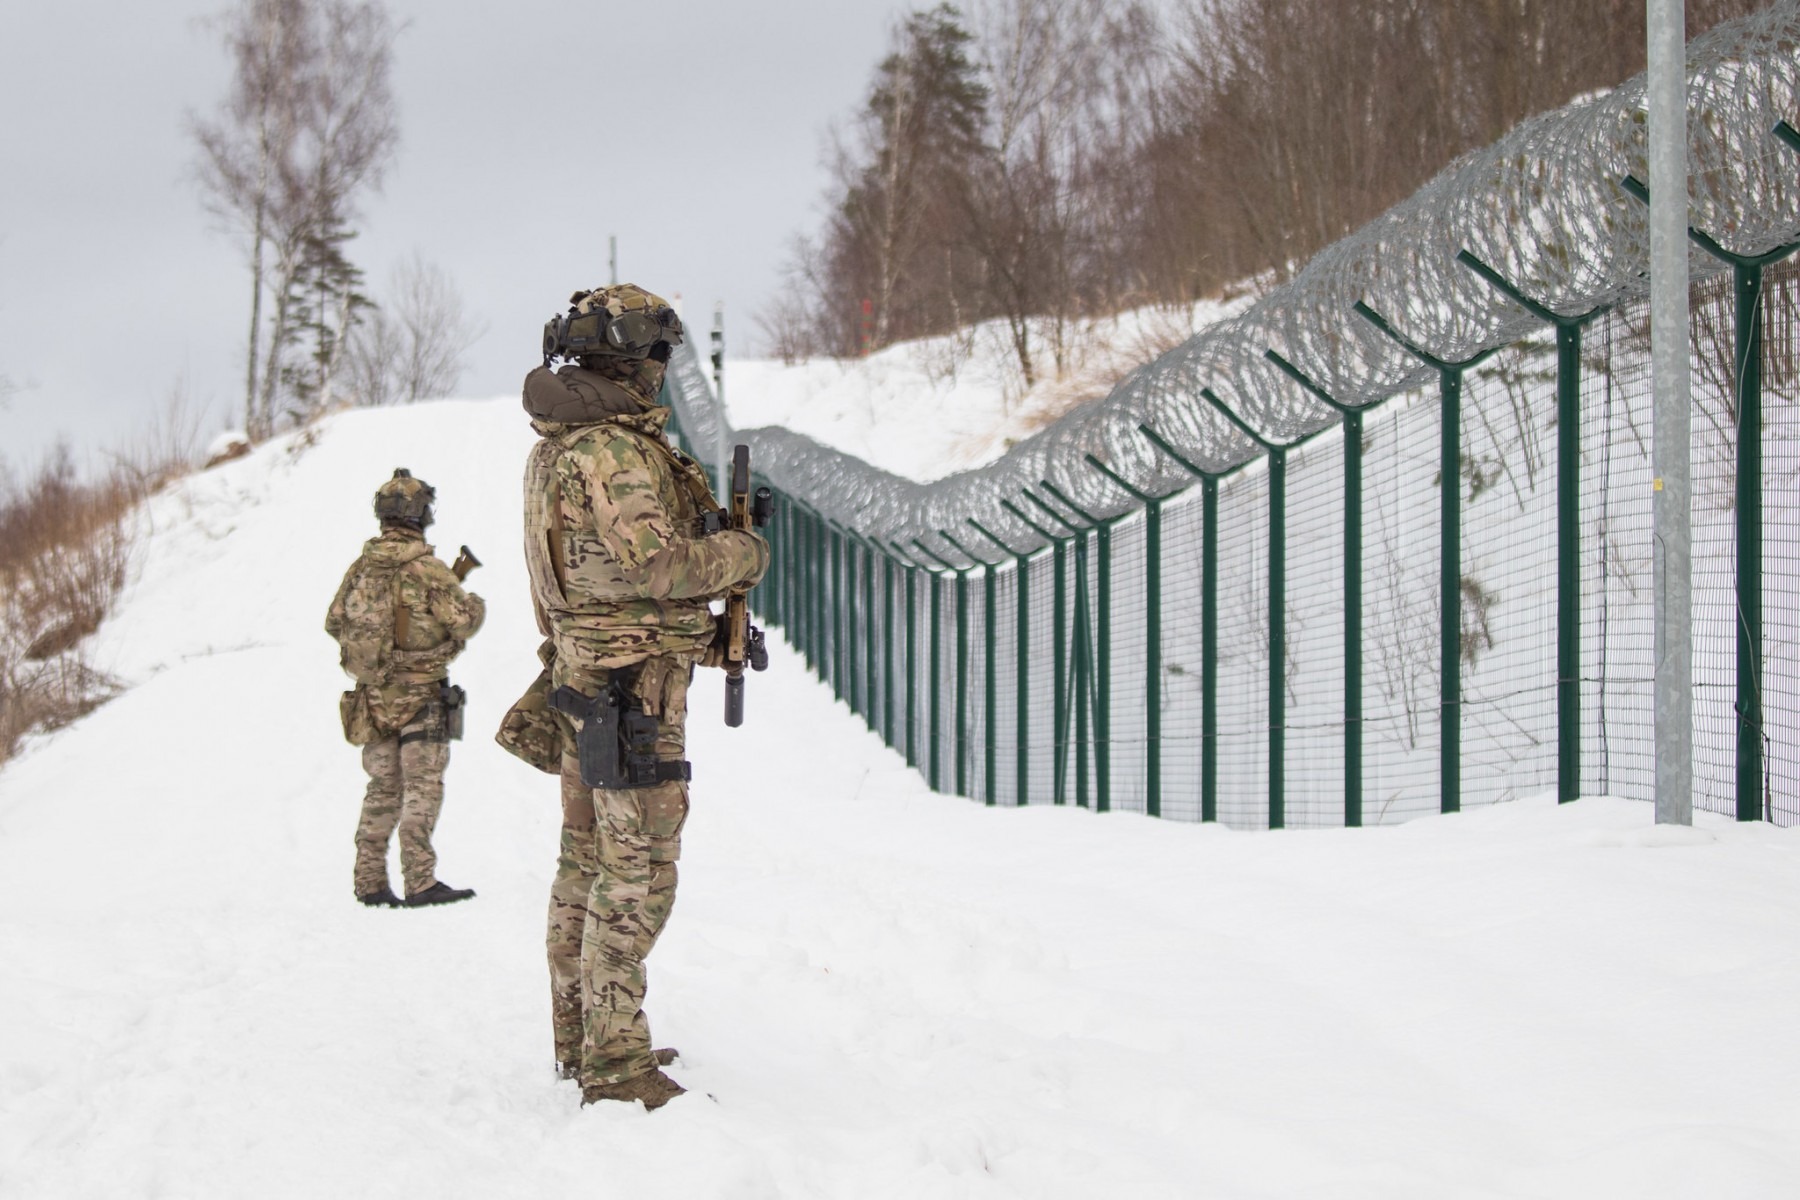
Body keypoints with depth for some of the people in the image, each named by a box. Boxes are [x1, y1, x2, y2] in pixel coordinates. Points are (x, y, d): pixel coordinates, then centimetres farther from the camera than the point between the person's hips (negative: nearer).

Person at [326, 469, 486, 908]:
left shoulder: (362, 565, 3)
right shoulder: (426, 568, -15)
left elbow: (334, 622, 10)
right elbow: (463, 621, -14)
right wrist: (474, 603, 7)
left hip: (373, 697, 6)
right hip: (420, 695, -6)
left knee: (383, 788, 13)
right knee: (422, 788, -2)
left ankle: (369, 880, 13)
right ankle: (420, 881, -5)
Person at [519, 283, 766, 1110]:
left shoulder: (553, 446, 14)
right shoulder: (615, 450, -18)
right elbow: (650, 562, -25)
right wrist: (741, 556, -12)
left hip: (580, 670, 10)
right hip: (635, 677, -10)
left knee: (588, 857, 16)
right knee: (639, 866, -9)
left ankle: (580, 1036, 25)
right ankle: (615, 1064, -10)